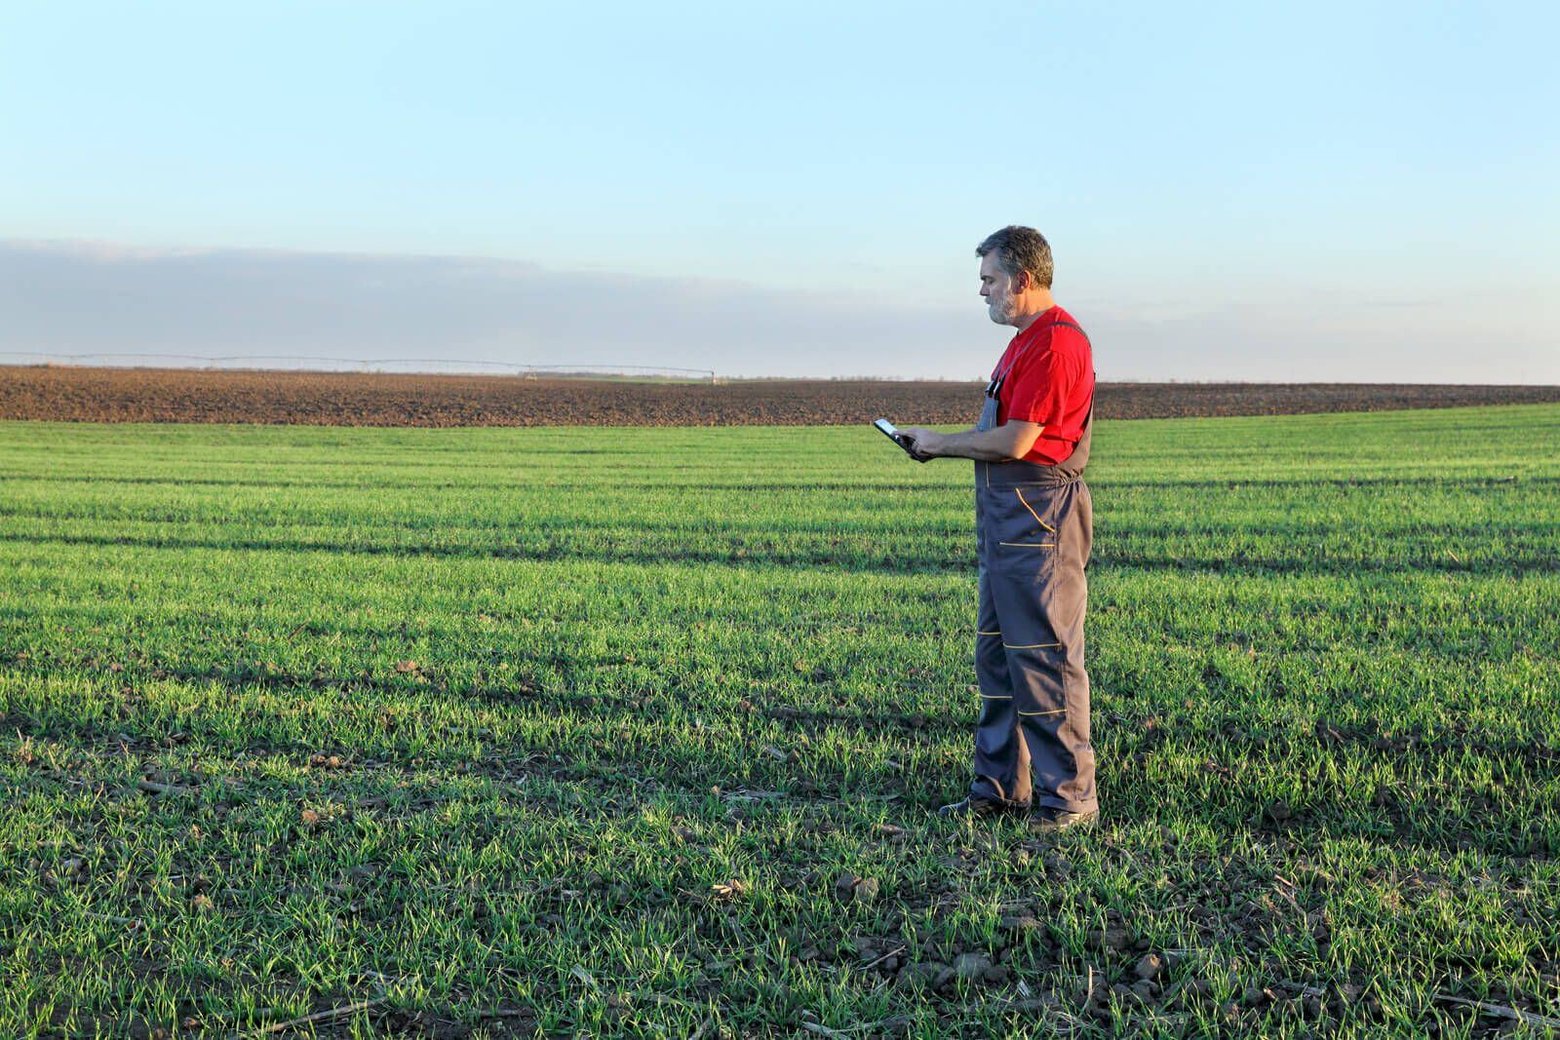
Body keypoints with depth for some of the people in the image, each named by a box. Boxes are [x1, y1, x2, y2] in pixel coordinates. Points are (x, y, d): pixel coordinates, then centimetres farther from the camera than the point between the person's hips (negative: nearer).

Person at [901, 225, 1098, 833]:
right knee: (996, 656, 13)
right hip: (1005, 517, 11)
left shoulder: (1057, 342, -15)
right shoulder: (1024, 341, 20)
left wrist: (942, 443, -6)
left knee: (1045, 658, -6)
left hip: (1039, 519, -11)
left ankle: (1069, 796, 2)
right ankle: (1001, 786, 21)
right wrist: (941, 443, 10)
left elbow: (1014, 442, -19)